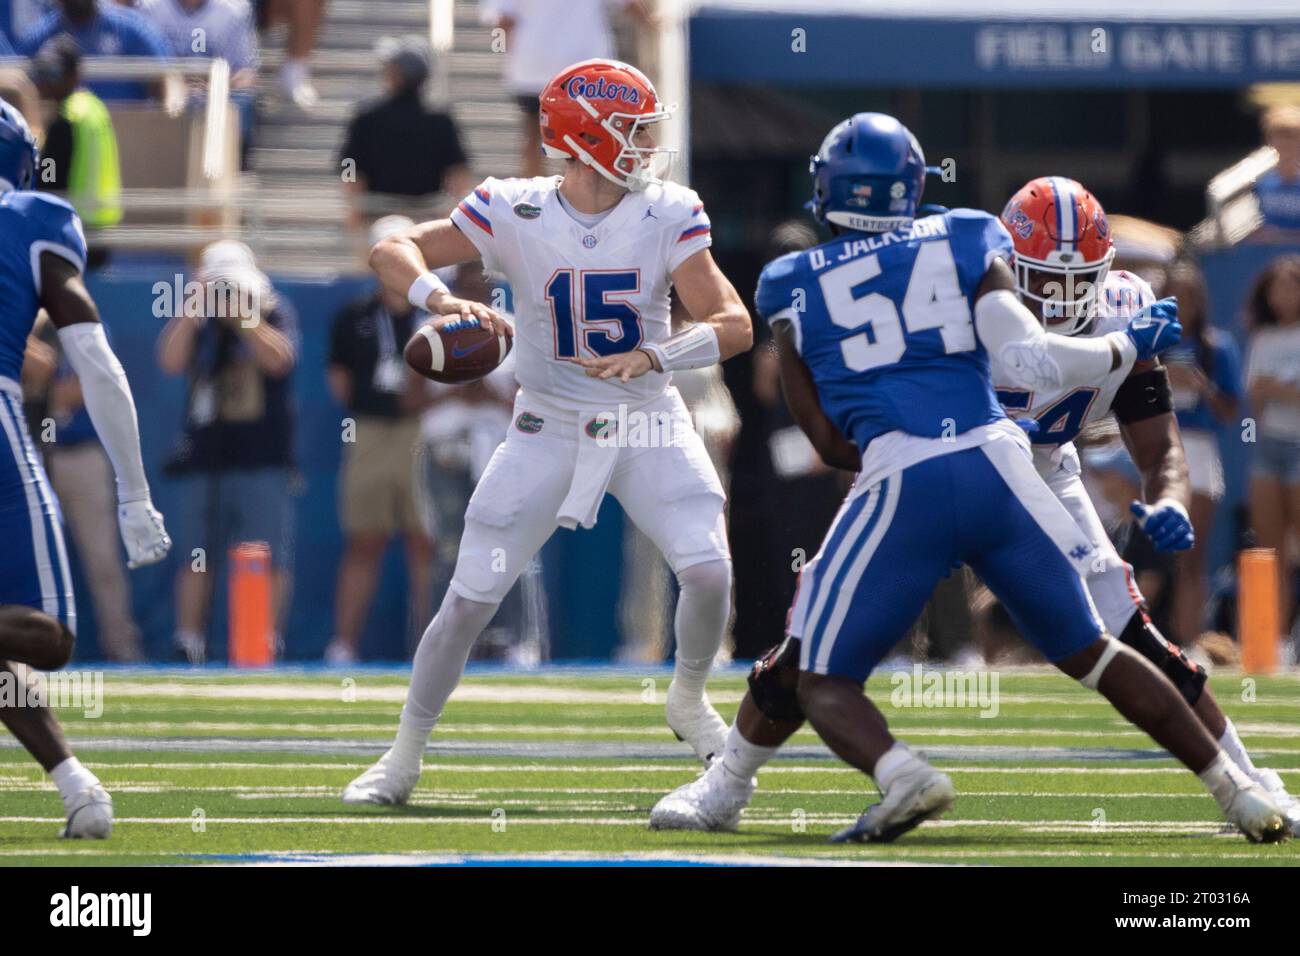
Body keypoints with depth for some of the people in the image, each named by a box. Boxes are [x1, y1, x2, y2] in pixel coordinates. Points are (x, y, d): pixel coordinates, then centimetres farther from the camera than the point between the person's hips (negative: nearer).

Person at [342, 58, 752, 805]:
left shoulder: (668, 217, -12)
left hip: (649, 427, 1)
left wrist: (653, 357, -35)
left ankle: (690, 701, 14)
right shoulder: (515, 213, -14)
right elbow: (394, 252, -15)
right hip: (550, 430, -1)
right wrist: (443, 300, -36)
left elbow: (735, 325, -18)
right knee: (472, 598, -4)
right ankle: (405, 757, 12)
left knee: (708, 570, -17)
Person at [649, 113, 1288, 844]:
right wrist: (1129, 345, 14)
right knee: (1091, 652, 19)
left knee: (817, 676, 10)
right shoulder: (965, 245, 13)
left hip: (896, 485, -2)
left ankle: (902, 776, -19)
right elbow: (1029, 360, -2)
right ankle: (1237, 789, 17)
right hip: (995, 466, 2)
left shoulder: (794, 287, 16)